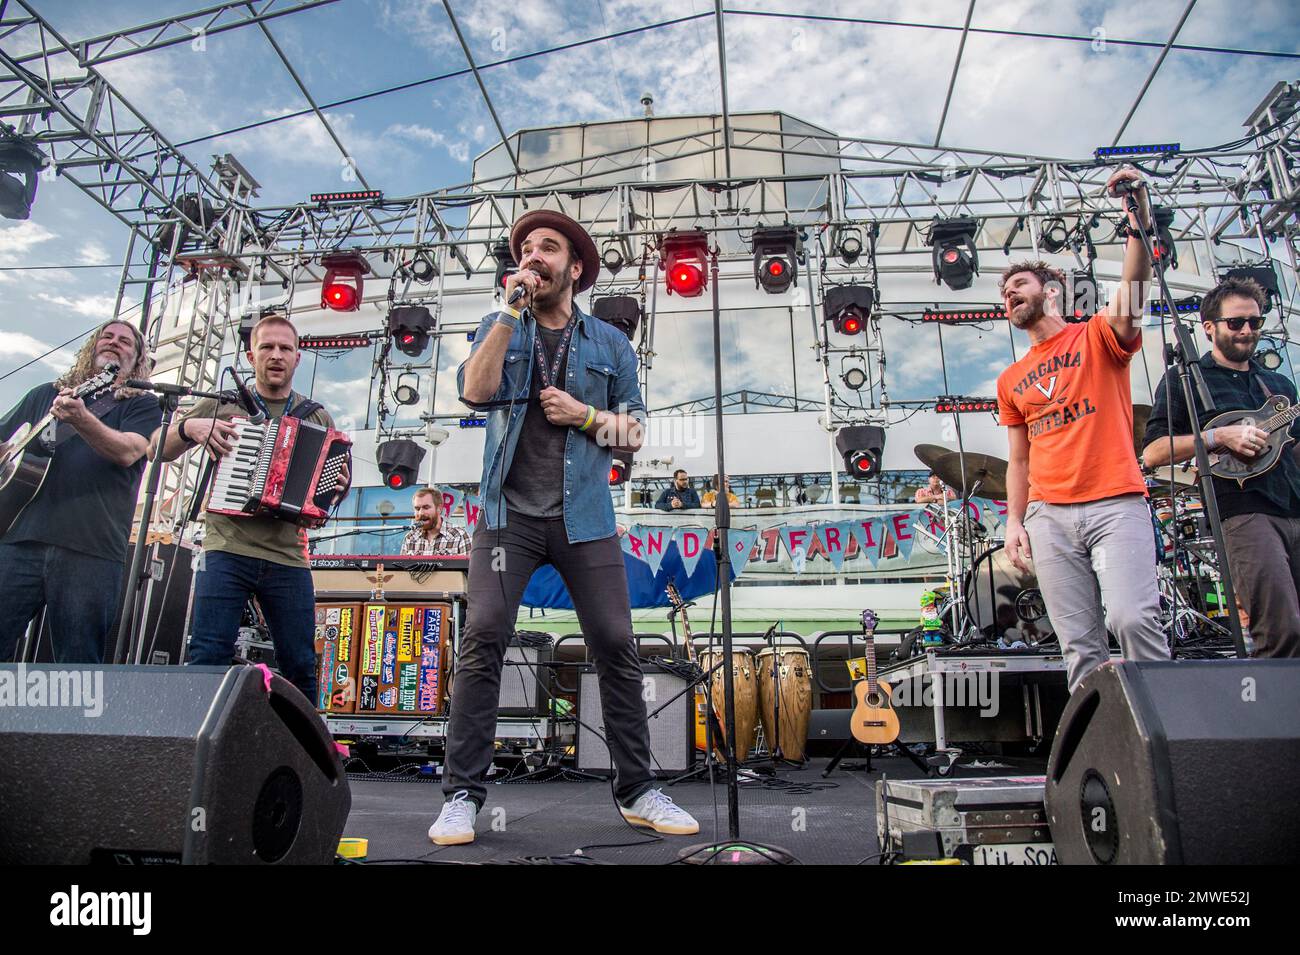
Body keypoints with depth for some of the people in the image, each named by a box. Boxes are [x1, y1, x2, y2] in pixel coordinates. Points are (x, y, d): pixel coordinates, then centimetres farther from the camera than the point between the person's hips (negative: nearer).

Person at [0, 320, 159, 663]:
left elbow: (127, 452, -8)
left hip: (91, 551, -3)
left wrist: (81, 418, -25)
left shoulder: (142, 405, 11)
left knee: (79, 658, -1)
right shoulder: (46, 394, 24)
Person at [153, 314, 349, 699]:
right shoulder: (222, 405, 10)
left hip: (288, 559, 1)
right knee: (207, 657, -7)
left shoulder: (318, 418, 14)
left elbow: (331, 479, 18)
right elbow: (158, 449, 12)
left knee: (300, 667, 2)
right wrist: (189, 426, -8)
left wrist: (338, 488, -6)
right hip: (227, 552, -1)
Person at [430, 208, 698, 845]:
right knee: (482, 639, -11)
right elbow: (476, 391, -7)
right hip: (509, 512, 0)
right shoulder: (502, 329, 13)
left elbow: (633, 432, 12)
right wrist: (511, 310, -7)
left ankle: (636, 792, 12)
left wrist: (586, 415, -6)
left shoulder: (609, 343, 13)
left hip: (584, 517, 1)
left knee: (616, 646, -2)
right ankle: (462, 796, 0)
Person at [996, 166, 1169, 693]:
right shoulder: (1011, 381, 19)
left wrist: (1139, 221, -27)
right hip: (1048, 516, 4)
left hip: (1115, 503, -3)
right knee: (1079, 644, -1)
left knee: (1132, 616, -20)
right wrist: (1014, 521, 7)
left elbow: (1132, 297, -13)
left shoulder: (1097, 337, 10)